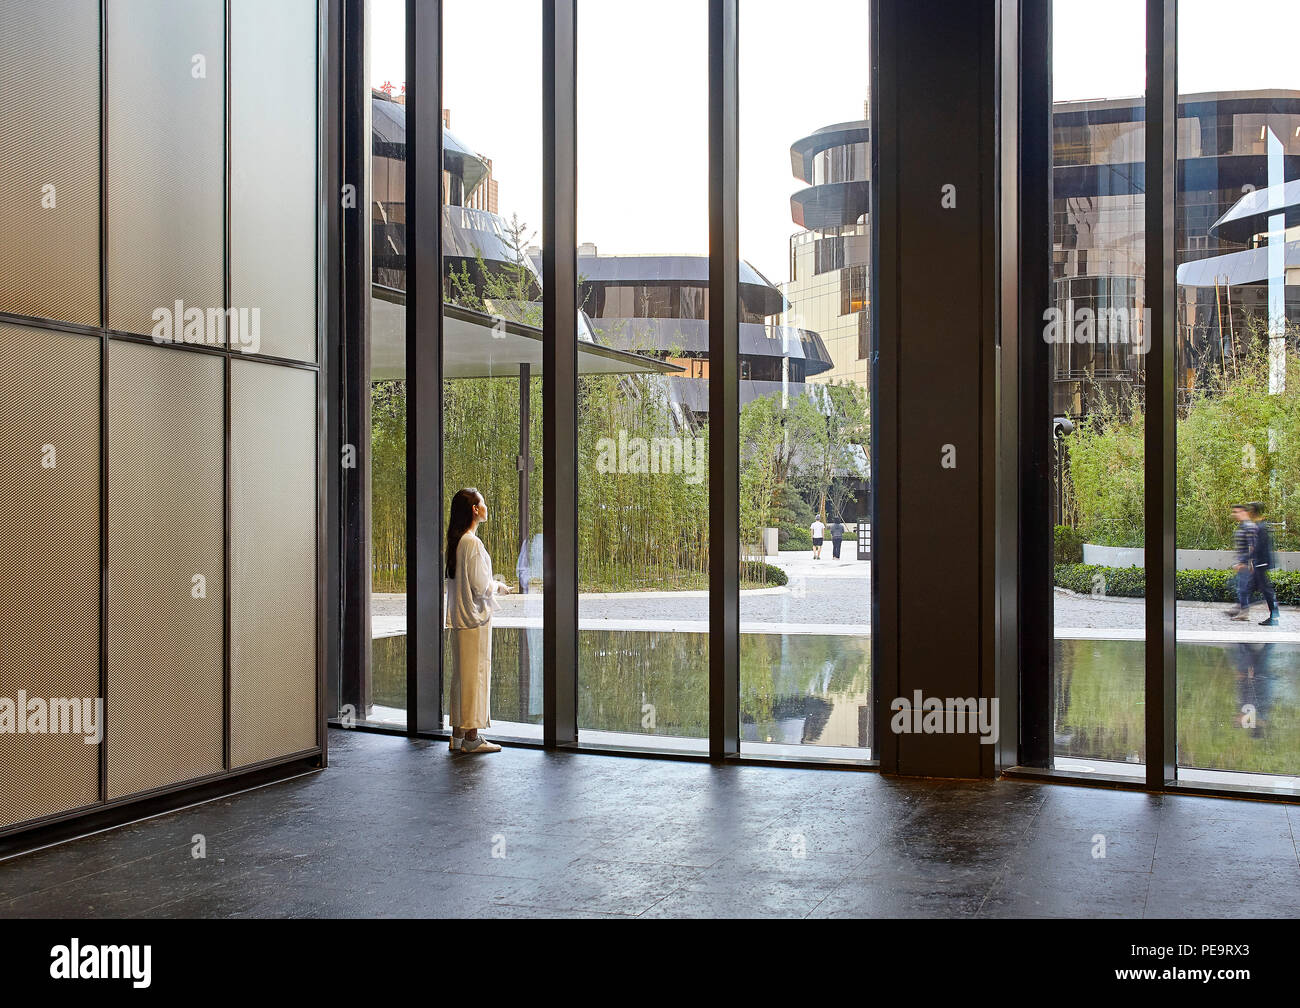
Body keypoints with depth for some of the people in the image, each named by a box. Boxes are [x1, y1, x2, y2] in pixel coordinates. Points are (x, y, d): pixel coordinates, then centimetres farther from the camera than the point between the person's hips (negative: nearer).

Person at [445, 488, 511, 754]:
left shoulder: (456, 541, 11)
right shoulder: (472, 543, -17)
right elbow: (481, 587, -18)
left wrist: (492, 586, 17)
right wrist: (499, 587, 0)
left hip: (459, 617, 9)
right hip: (475, 618, -9)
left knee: (461, 674, 12)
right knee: (475, 673, -2)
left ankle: (458, 735, 18)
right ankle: (471, 738, 3)